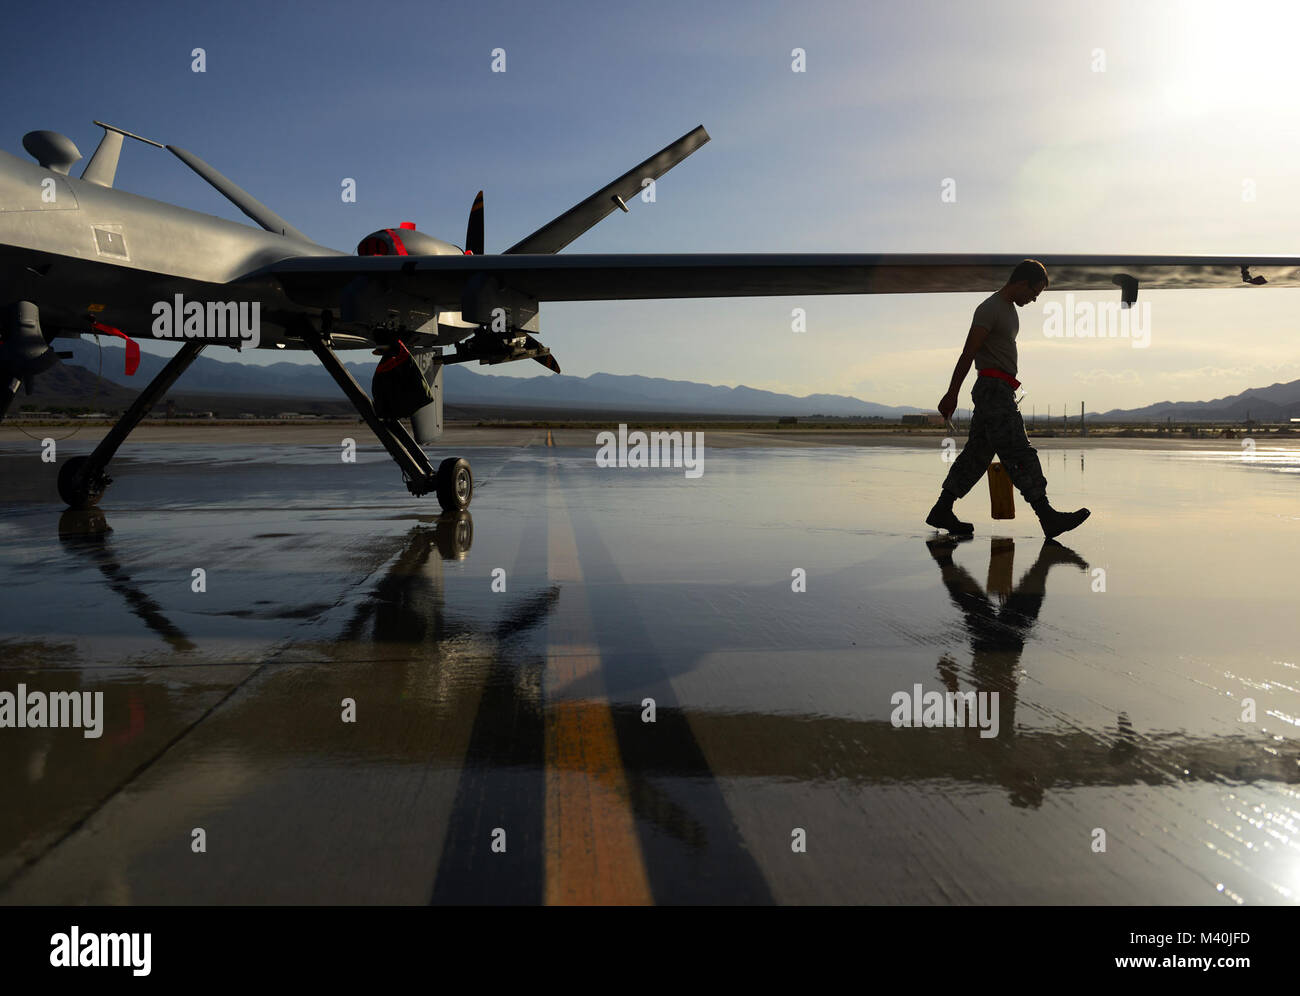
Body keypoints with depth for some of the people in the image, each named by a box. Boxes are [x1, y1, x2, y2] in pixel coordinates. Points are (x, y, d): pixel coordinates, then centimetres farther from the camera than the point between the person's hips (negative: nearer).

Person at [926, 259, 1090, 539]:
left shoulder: (1010, 309, 21)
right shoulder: (990, 309, -10)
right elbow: (968, 353, -14)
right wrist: (952, 394, -16)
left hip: (1001, 391, 10)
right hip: (993, 388, -10)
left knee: (977, 453, 8)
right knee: (1019, 454, -11)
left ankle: (941, 511, 10)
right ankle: (1048, 517, -12)